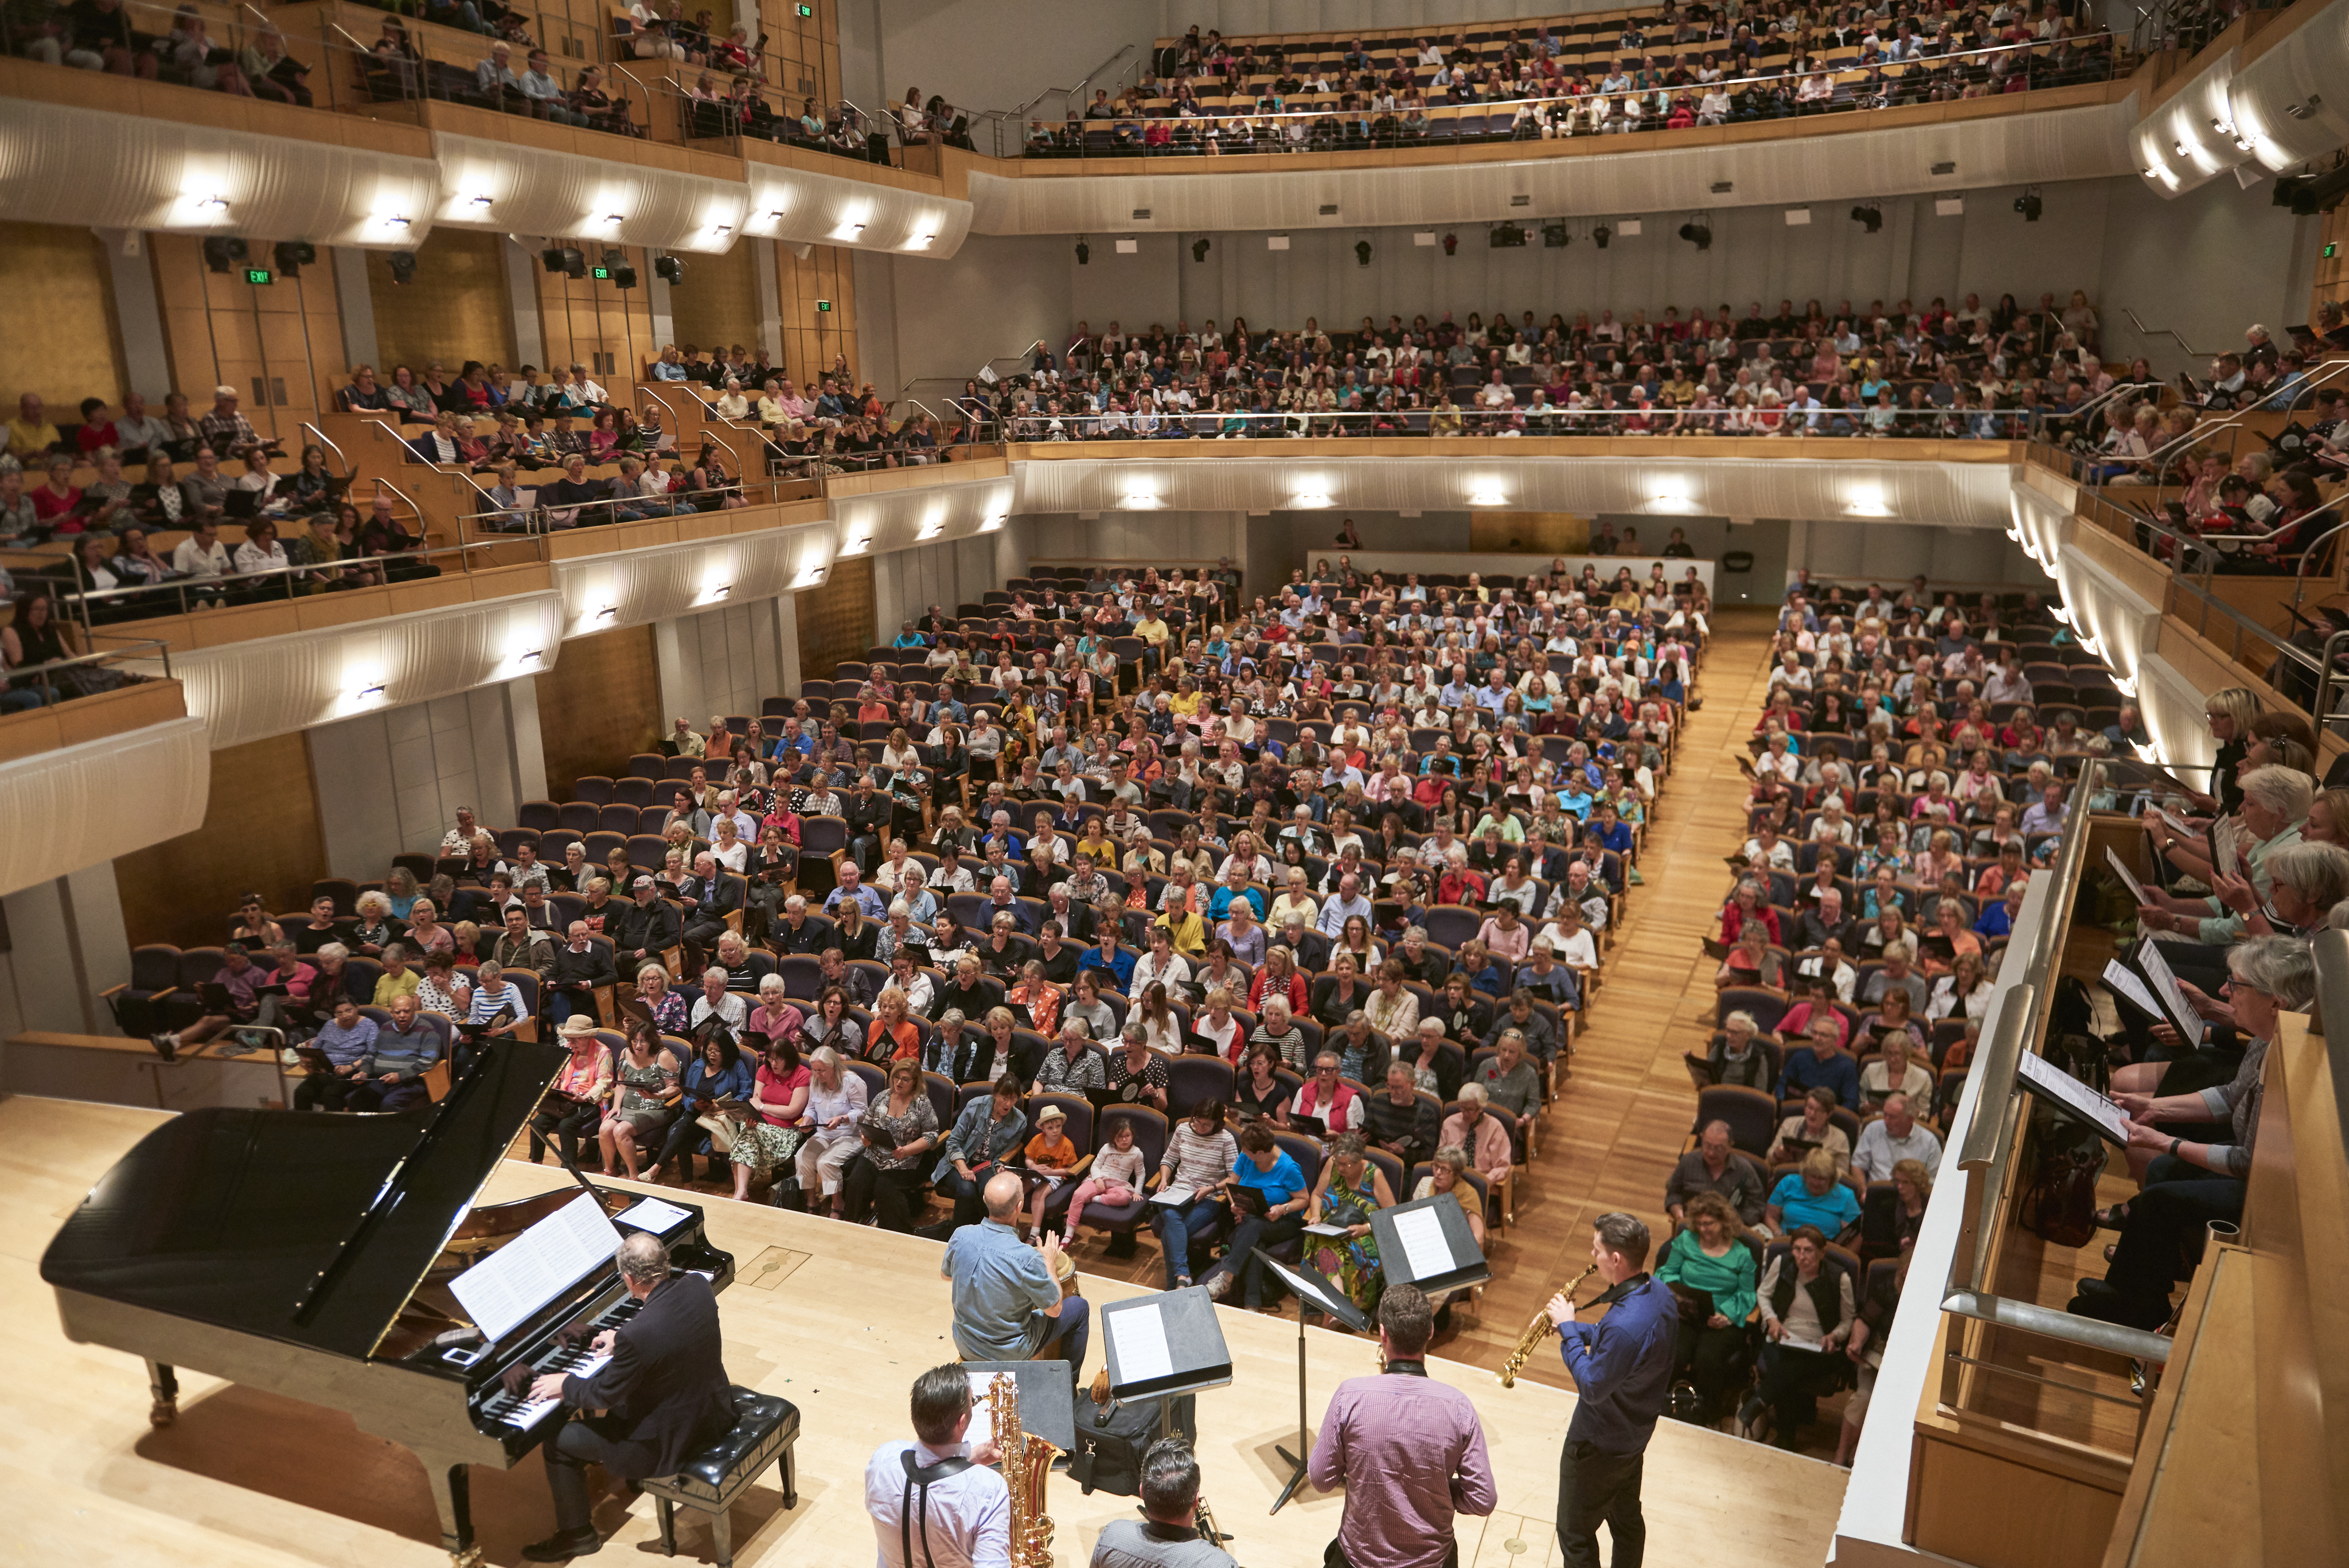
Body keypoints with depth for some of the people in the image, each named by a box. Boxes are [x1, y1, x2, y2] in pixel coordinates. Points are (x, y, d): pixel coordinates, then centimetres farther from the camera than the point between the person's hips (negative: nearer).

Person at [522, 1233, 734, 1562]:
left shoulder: (637, 1335, -32)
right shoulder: (698, 1286, -12)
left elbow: (604, 1395, -16)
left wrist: (566, 1384, 1)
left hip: (672, 1438, -7)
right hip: (715, 1411, 7)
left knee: (559, 1442, 9)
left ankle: (577, 1534, 27)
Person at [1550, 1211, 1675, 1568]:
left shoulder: (1625, 1325, -39)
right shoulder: (1660, 1291, -9)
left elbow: (1592, 1387, -28)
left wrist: (1567, 1328, -21)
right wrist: (1577, 1329, -2)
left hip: (1599, 1444, -9)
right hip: (1637, 1430, 9)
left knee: (1575, 1534, 11)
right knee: (1627, 1518, 28)